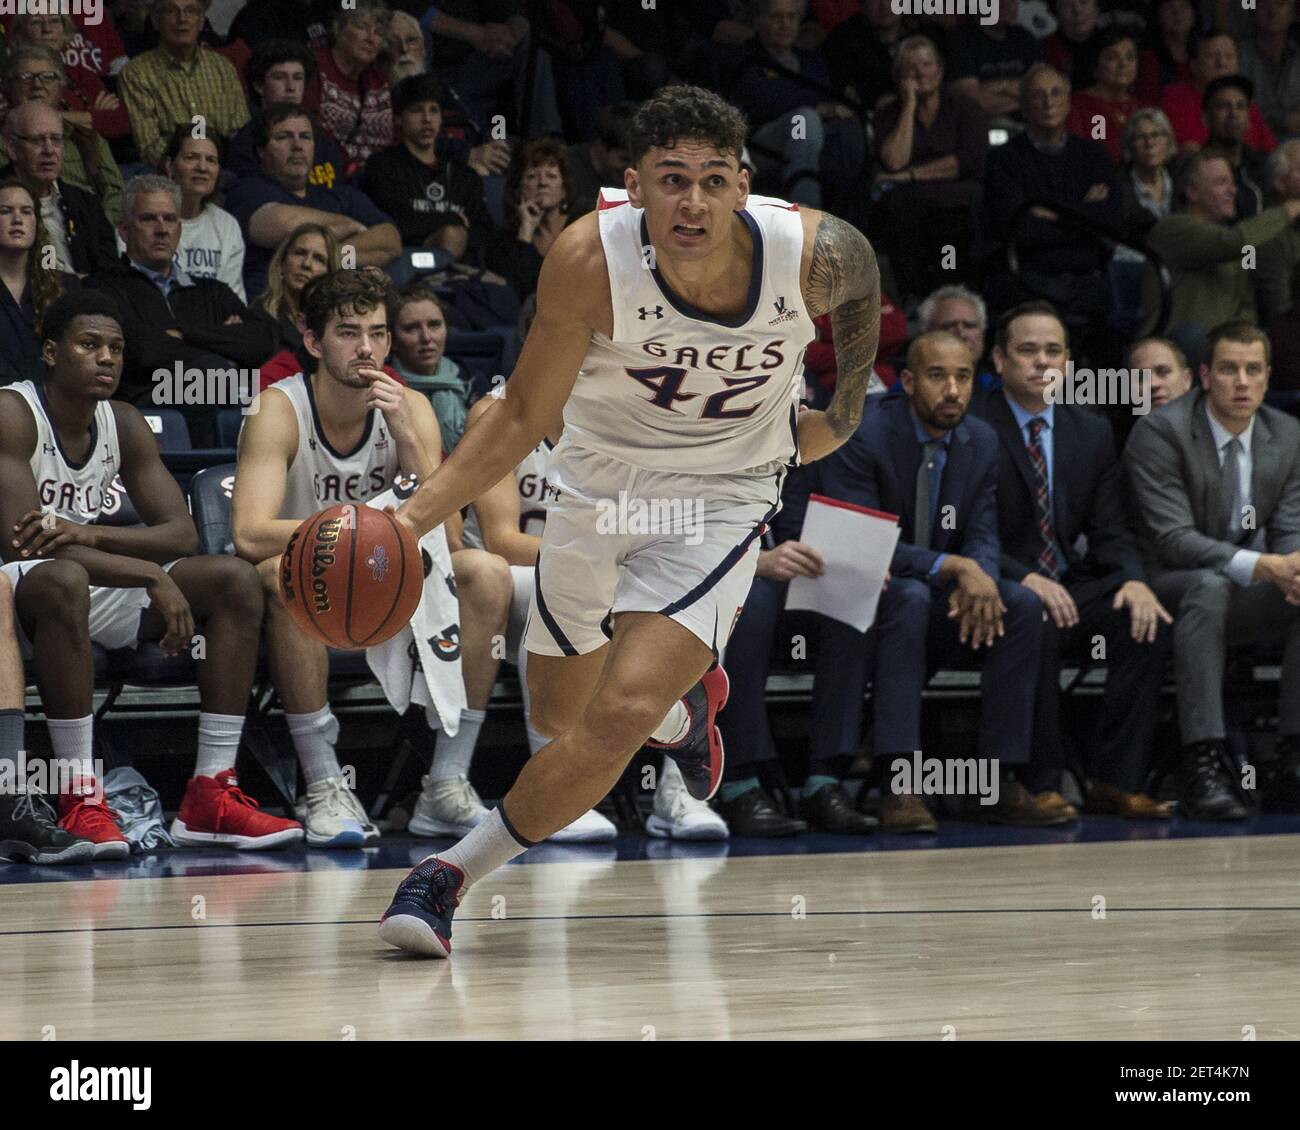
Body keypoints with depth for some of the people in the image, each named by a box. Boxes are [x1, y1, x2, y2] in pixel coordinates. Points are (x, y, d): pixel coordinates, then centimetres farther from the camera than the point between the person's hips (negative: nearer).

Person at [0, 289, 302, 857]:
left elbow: (182, 534, -3)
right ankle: (80, 799, -38)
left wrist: (88, 534, -25)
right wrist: (153, 579, -32)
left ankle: (210, 796, -14)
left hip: (88, 589, 8)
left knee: (234, 581, -6)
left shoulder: (124, 425, 4)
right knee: (63, 580, -42)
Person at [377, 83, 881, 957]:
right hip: (599, 482, 2)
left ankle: (457, 871, -5)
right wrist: (414, 516, -27)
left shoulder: (811, 252, -25)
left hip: (722, 498, -2)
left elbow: (863, 279, 3)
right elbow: (524, 416, -17)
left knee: (621, 715, -21)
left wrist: (847, 409, 10)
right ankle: (687, 708, 55)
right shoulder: (590, 260, -28)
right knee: (560, 714, 21)